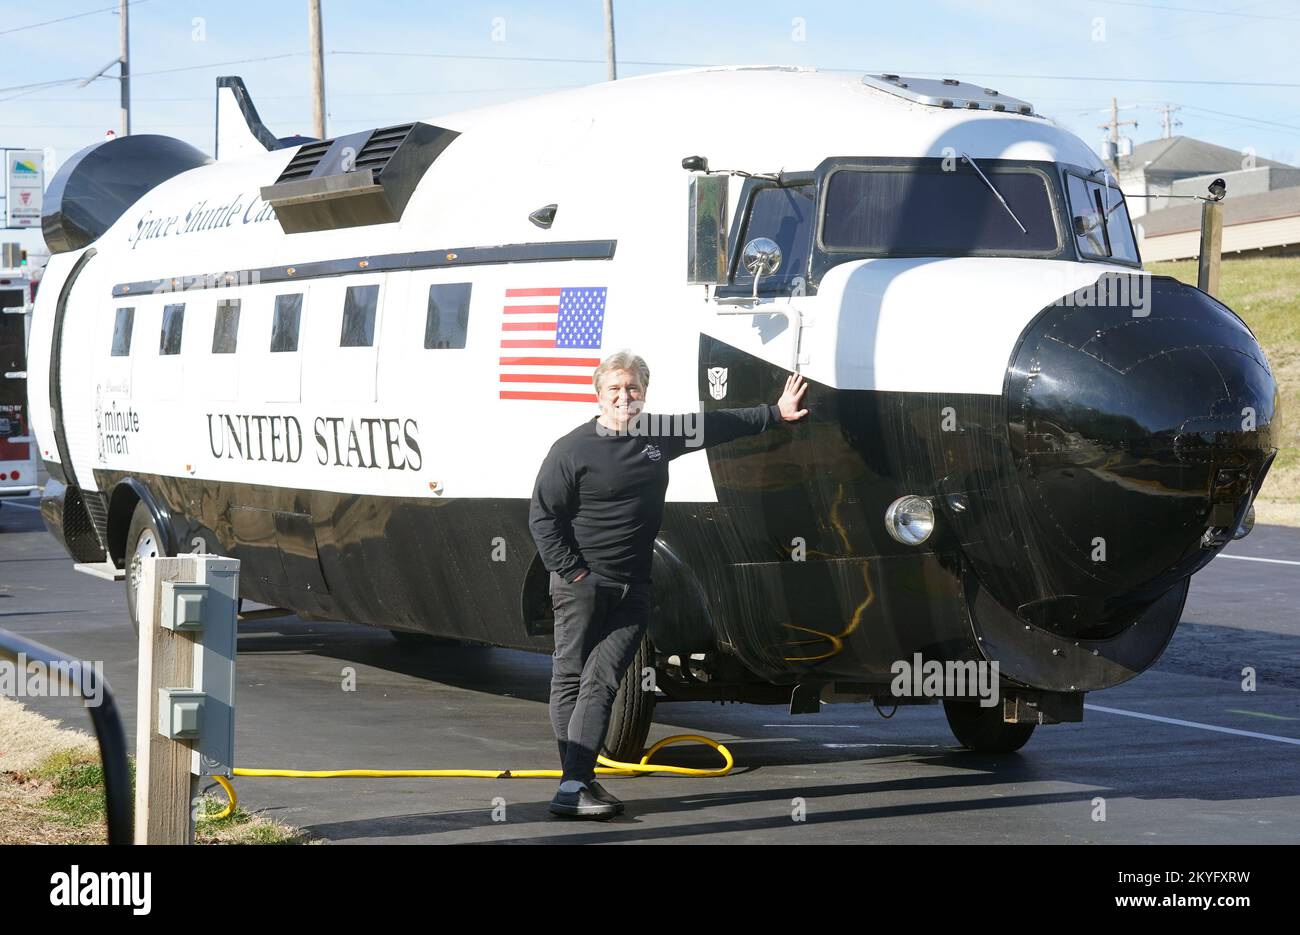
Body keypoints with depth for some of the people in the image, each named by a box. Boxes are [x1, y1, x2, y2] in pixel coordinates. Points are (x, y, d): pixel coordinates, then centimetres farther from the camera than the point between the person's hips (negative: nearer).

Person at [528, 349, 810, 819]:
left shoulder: (660, 435, 10)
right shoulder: (572, 449, -6)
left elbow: (716, 424, 24)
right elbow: (542, 517, -5)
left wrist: (776, 413, 31)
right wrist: (574, 572, -11)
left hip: (632, 590, 4)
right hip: (581, 584, -4)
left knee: (600, 683, -5)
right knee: (570, 680, -2)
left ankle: (577, 784, -9)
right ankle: (574, 786, -6)